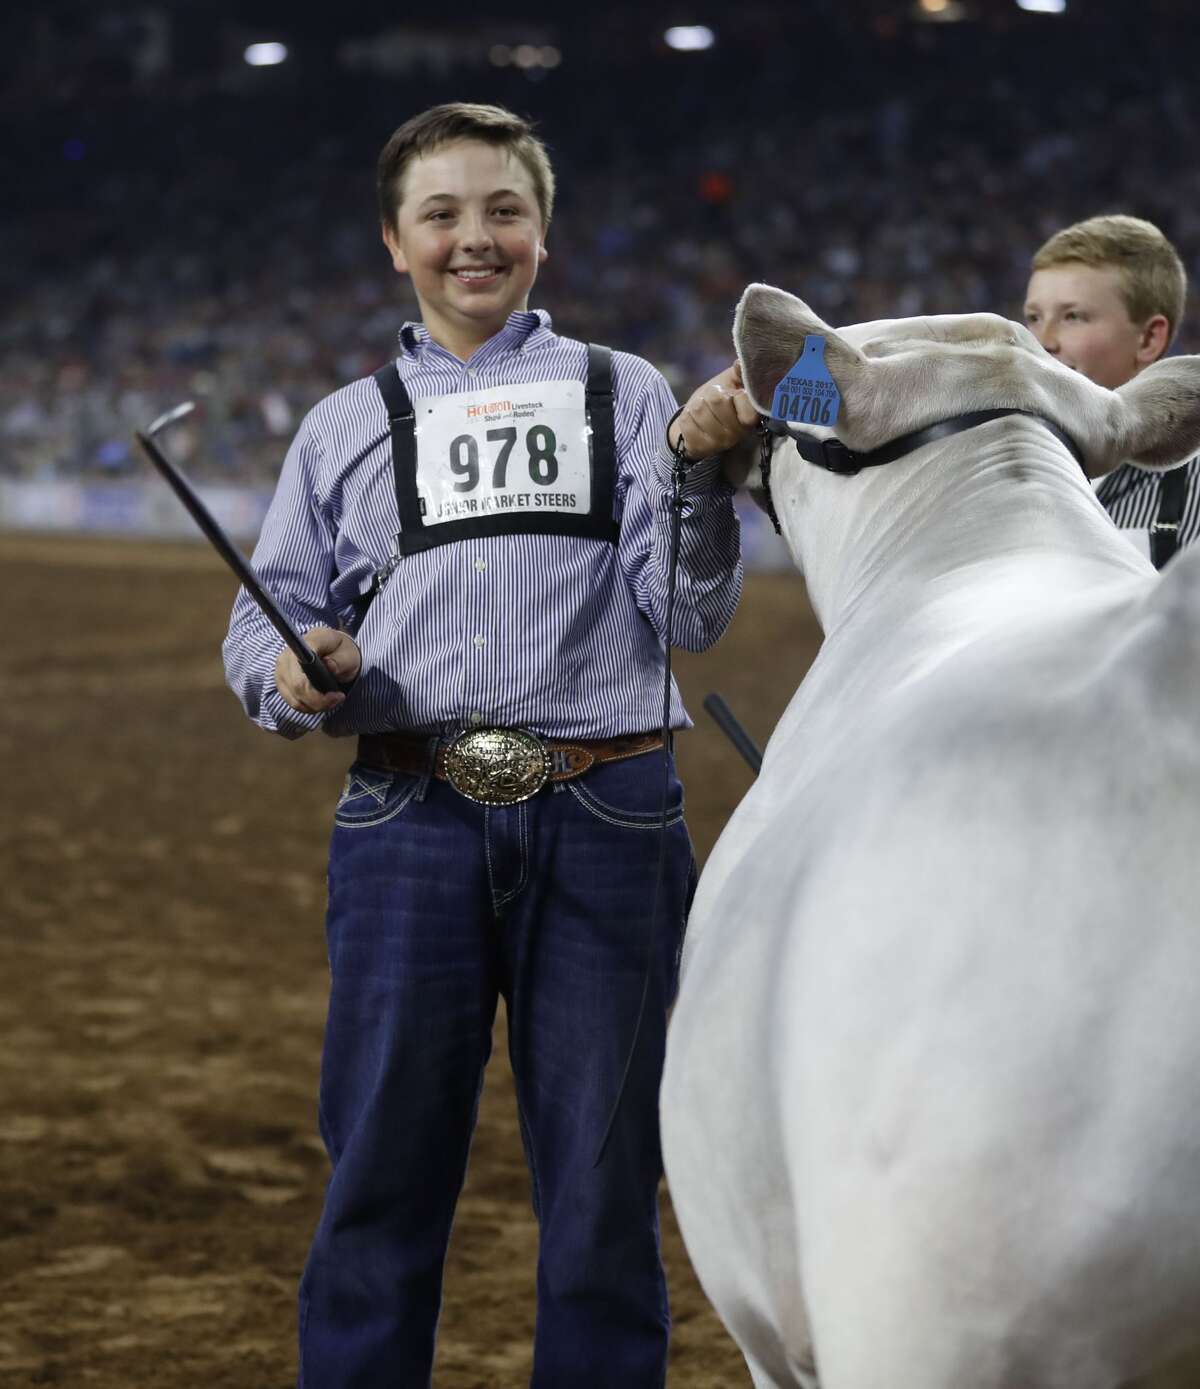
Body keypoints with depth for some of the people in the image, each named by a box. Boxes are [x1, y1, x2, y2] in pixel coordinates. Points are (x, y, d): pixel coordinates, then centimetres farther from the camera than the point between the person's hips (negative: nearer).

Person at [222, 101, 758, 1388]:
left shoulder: (624, 396, 11)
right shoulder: (346, 426, 15)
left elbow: (689, 613, 4)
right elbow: (267, 615, 14)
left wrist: (702, 469, -13)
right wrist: (292, 672, -9)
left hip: (604, 822, -1)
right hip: (411, 824, 1)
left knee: (603, 1182, 6)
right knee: (381, 1177, 4)